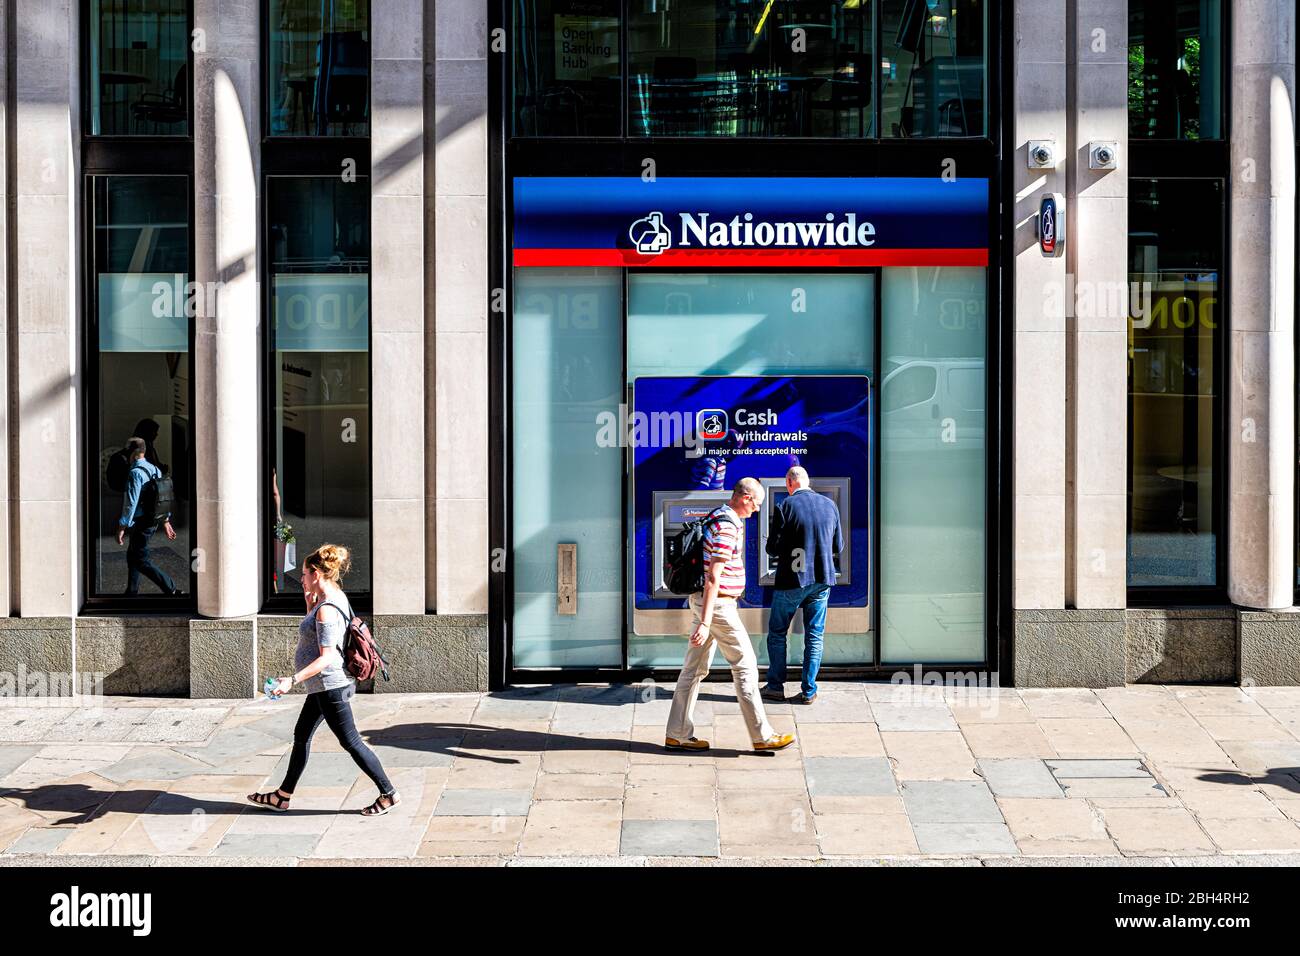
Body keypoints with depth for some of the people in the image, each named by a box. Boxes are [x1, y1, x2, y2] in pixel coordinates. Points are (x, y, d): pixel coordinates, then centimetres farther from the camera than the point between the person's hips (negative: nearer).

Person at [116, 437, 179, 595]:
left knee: (142, 561, -4)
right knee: (132, 556, 21)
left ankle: (172, 591, -9)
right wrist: (166, 521, 19)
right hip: (153, 521, 9)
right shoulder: (155, 469, 9)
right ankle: (132, 593, 30)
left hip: (140, 523, -9)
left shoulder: (135, 472, -18)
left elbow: (131, 502, -22)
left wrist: (122, 526, -18)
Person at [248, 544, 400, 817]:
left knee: (351, 742, -2)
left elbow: (327, 657, -26)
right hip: (324, 685, 11)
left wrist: (292, 680, -27)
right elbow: (314, 631, 22)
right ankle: (282, 796, 27)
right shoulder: (336, 596, 7)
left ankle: (388, 794, 6)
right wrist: (310, 602, 7)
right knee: (302, 735, 17)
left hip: (330, 686, -11)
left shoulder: (326, 610, -23)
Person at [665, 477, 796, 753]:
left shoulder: (717, 516, 14)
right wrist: (704, 623, -26)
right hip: (718, 604, -10)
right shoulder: (728, 527, -19)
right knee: (745, 666, -2)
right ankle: (762, 735, 5)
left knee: (695, 668, 10)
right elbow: (713, 578, -24)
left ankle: (678, 734, 12)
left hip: (704, 601, 10)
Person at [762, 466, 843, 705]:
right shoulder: (829, 505, 3)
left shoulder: (785, 507, -11)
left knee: (777, 633, 12)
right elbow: (838, 546, 9)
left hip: (792, 580, -4)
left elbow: (772, 549, -10)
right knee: (814, 636, 10)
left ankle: (775, 686, 15)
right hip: (822, 580, 4)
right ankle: (809, 691, 10)